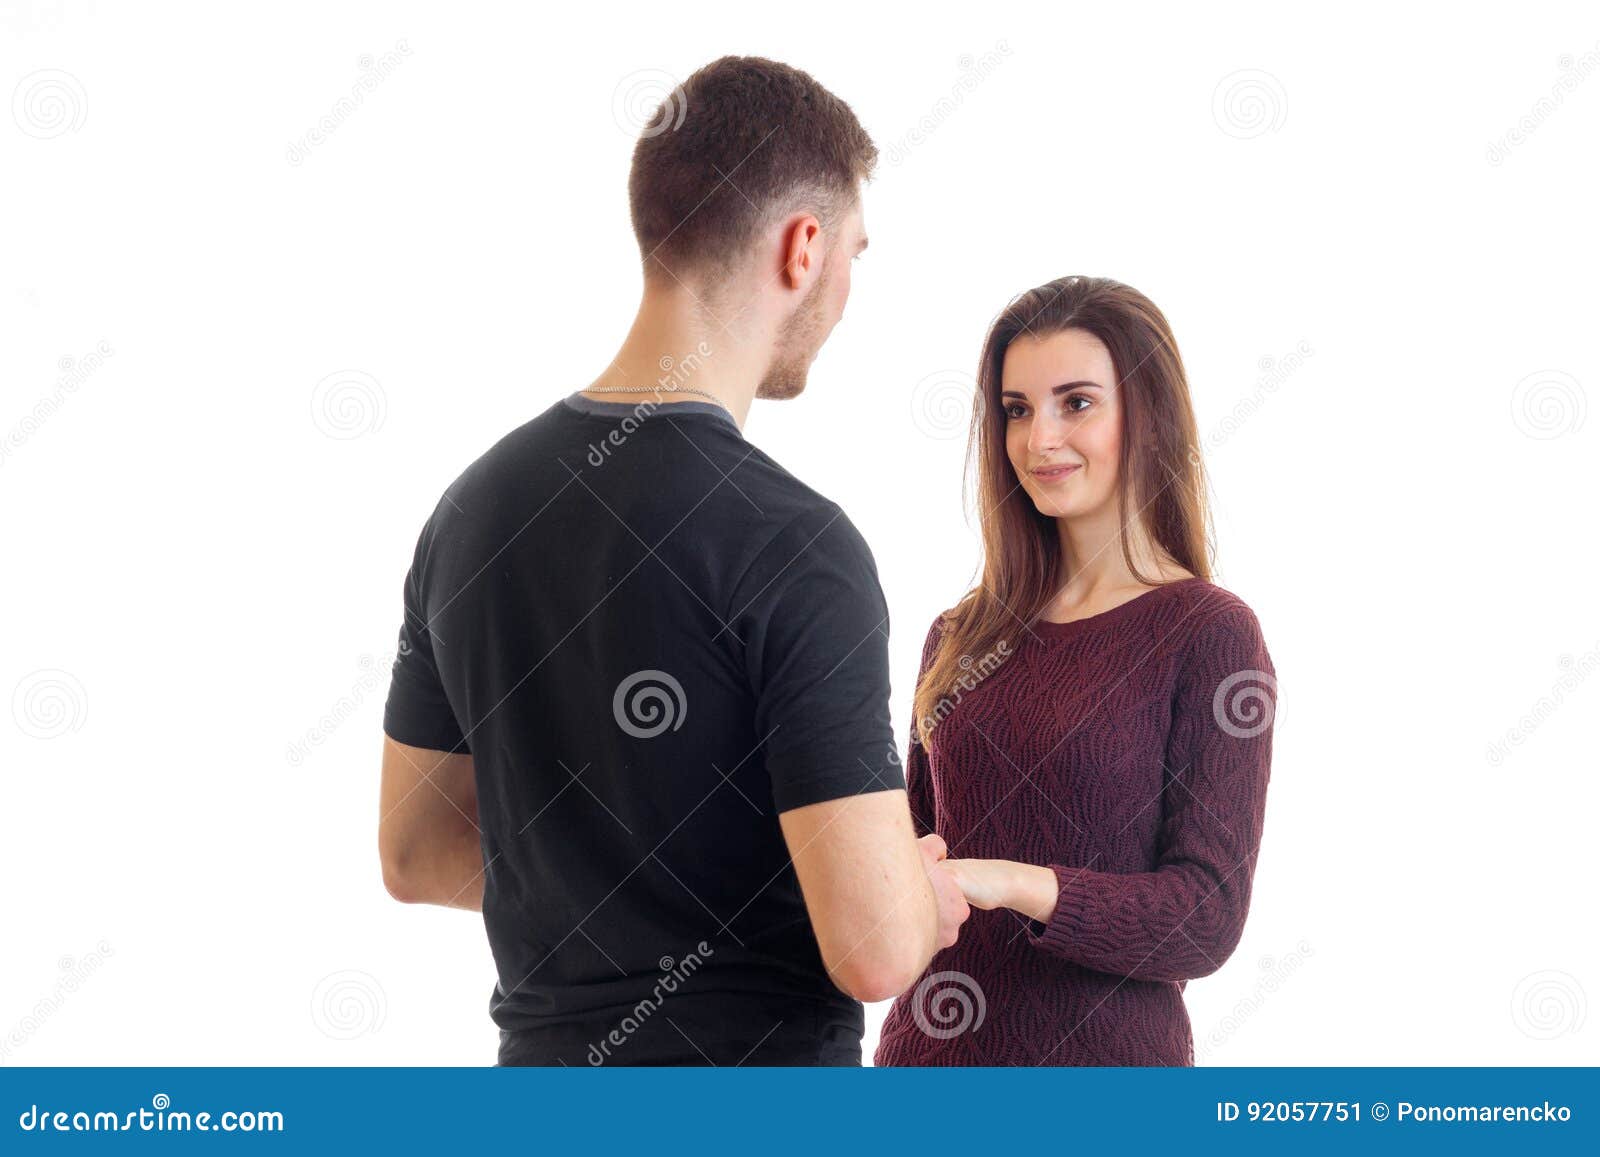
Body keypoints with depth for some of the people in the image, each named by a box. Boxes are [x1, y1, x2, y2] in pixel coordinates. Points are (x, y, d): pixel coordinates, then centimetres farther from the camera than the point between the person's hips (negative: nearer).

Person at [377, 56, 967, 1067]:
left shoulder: (475, 506, 1)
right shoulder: (793, 546, -21)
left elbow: (415, 853, 9)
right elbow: (873, 949, -24)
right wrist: (928, 893, -2)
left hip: (547, 1055, 7)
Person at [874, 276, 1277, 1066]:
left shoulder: (1208, 632, -9)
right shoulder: (961, 636, 5)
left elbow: (1206, 917, -14)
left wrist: (1016, 885, -27)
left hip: (1104, 1058, -4)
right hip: (925, 1048, 5)